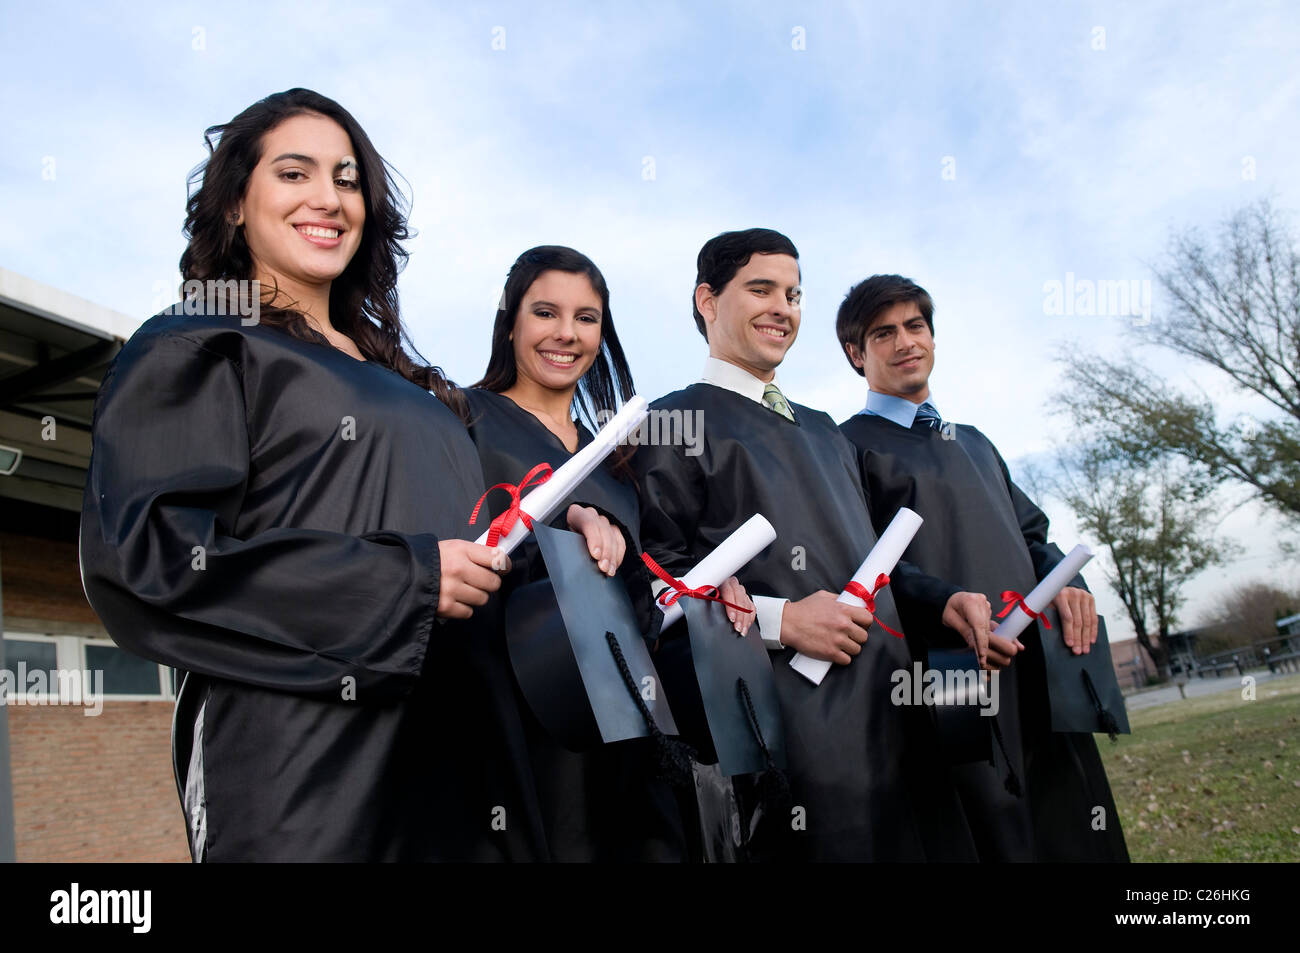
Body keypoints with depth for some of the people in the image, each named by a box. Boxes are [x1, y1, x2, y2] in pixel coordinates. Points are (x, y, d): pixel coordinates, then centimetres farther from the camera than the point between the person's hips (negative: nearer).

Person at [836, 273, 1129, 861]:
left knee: (1080, 837, 7)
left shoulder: (974, 443, 24)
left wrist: (1064, 580, 1)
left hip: (1039, 674, 7)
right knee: (1000, 841, -9)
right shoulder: (852, 447, 1)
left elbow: (1031, 531, 24)